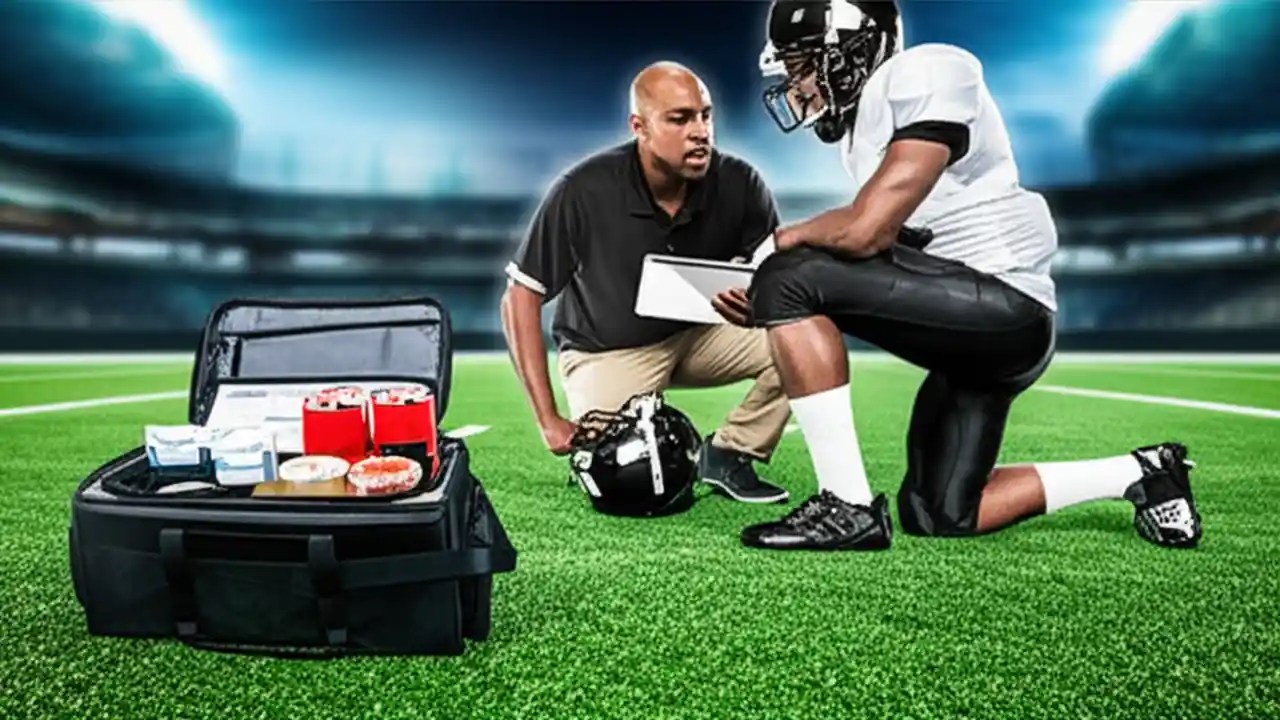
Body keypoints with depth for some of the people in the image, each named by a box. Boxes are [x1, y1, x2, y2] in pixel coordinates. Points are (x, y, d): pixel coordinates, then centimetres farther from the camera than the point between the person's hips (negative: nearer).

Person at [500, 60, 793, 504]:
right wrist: (549, 421, -21)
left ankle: (727, 456, -3)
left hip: (698, 332, 3)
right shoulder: (583, 193, -23)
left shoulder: (737, 183, -16)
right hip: (607, 350, -3)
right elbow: (520, 299, -17)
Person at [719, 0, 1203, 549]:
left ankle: (848, 508, -17)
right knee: (939, 517, 15)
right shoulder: (865, 119, 18)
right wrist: (778, 316, 3)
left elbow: (865, 234, -20)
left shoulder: (923, 76, -10)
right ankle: (1141, 474, 26)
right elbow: (880, 252, 14)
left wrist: (791, 237, -1)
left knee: (786, 281, -20)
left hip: (1002, 303, -10)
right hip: (987, 325, 10)